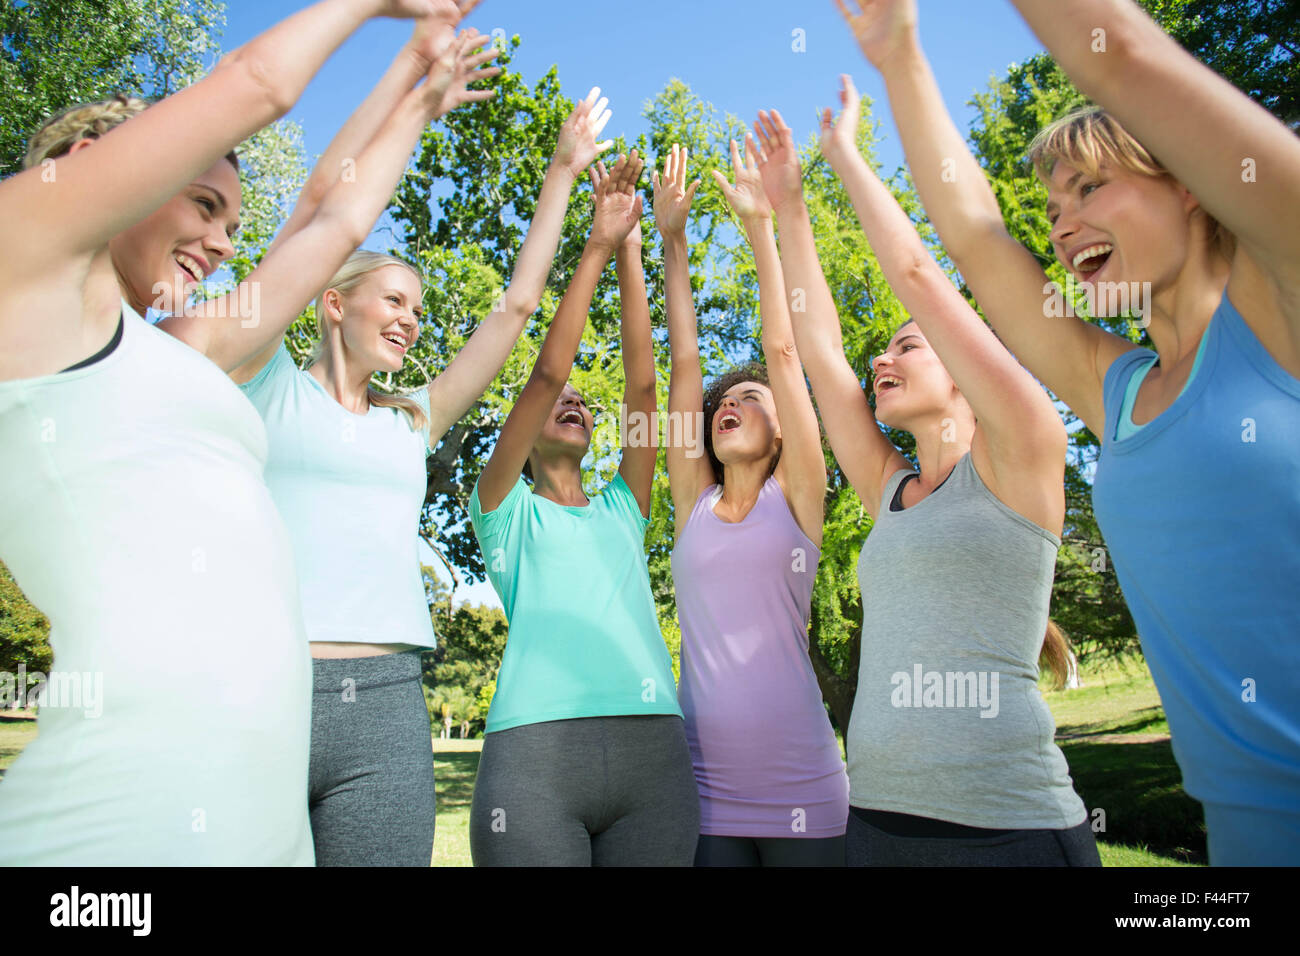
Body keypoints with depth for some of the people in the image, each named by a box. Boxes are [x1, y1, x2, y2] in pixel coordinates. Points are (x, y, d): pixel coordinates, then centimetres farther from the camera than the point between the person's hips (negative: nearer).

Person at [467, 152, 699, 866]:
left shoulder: (622, 510, 21)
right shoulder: (506, 510, 12)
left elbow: (642, 382, 12)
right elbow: (545, 374, 0)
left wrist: (632, 252, 10)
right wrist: (598, 246, 1)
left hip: (654, 747, 4)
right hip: (535, 750, -3)